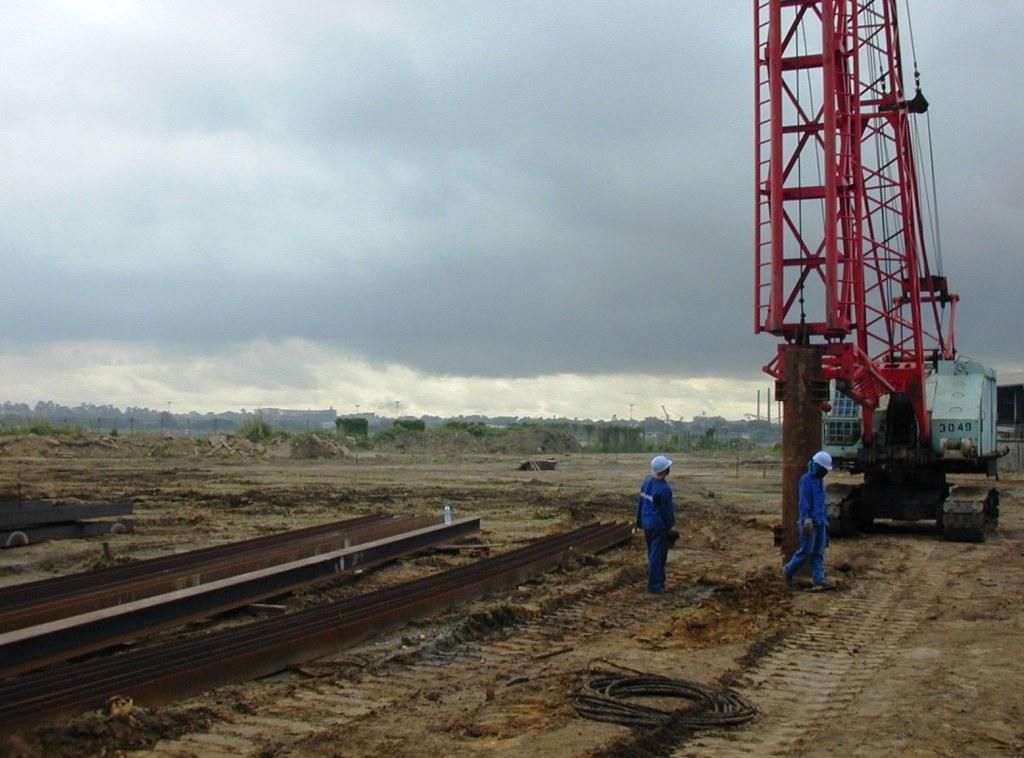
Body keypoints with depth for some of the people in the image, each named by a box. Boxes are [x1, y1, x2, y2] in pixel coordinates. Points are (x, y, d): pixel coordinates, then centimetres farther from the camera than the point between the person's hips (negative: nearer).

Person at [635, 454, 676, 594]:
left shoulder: (646, 482, 1)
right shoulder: (663, 488, -22)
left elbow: (640, 503, 7)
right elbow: (667, 510, -15)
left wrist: (640, 522, 15)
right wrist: (669, 527, -2)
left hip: (647, 524, 8)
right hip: (659, 525, -8)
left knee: (653, 553, 18)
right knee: (657, 555, 0)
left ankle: (657, 580, 27)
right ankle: (654, 585, 3)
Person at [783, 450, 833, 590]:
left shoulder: (820, 480, 15)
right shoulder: (806, 479, -11)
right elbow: (804, 501, -18)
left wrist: (825, 519, 21)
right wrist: (807, 519, -26)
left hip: (820, 522, 8)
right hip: (809, 522, -8)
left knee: (818, 552, 4)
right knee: (806, 551, -5)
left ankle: (818, 580, 3)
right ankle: (789, 570, 13)